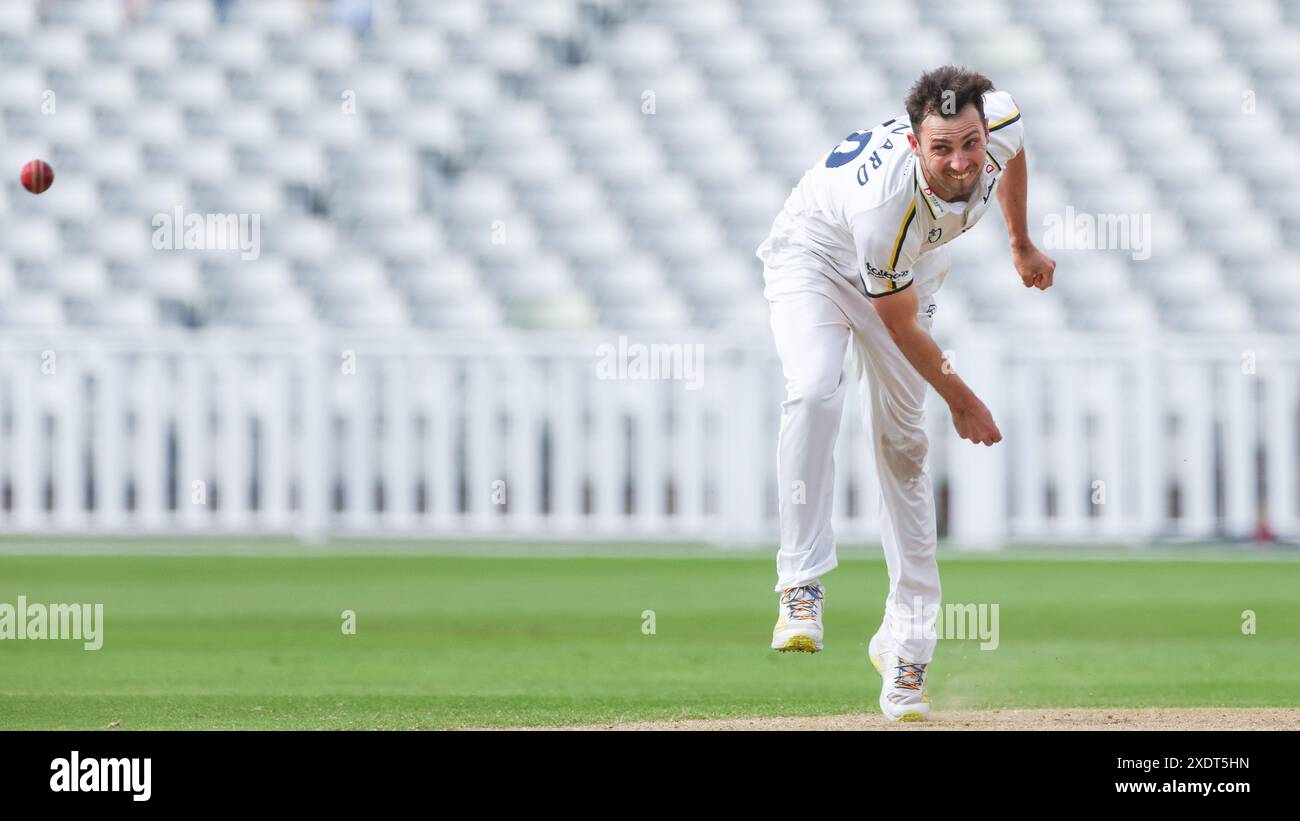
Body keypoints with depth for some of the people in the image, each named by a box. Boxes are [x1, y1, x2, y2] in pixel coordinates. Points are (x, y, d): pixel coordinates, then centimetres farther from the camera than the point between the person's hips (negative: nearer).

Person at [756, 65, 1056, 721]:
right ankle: (801, 587, -28)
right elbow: (903, 328, -26)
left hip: (910, 266, 5)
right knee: (815, 391, -32)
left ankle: (906, 641, 6)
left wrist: (1021, 243, 14)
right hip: (815, 255, -5)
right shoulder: (885, 204, -42)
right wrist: (961, 401, -13)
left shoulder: (1002, 121, -28)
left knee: (902, 440, 2)